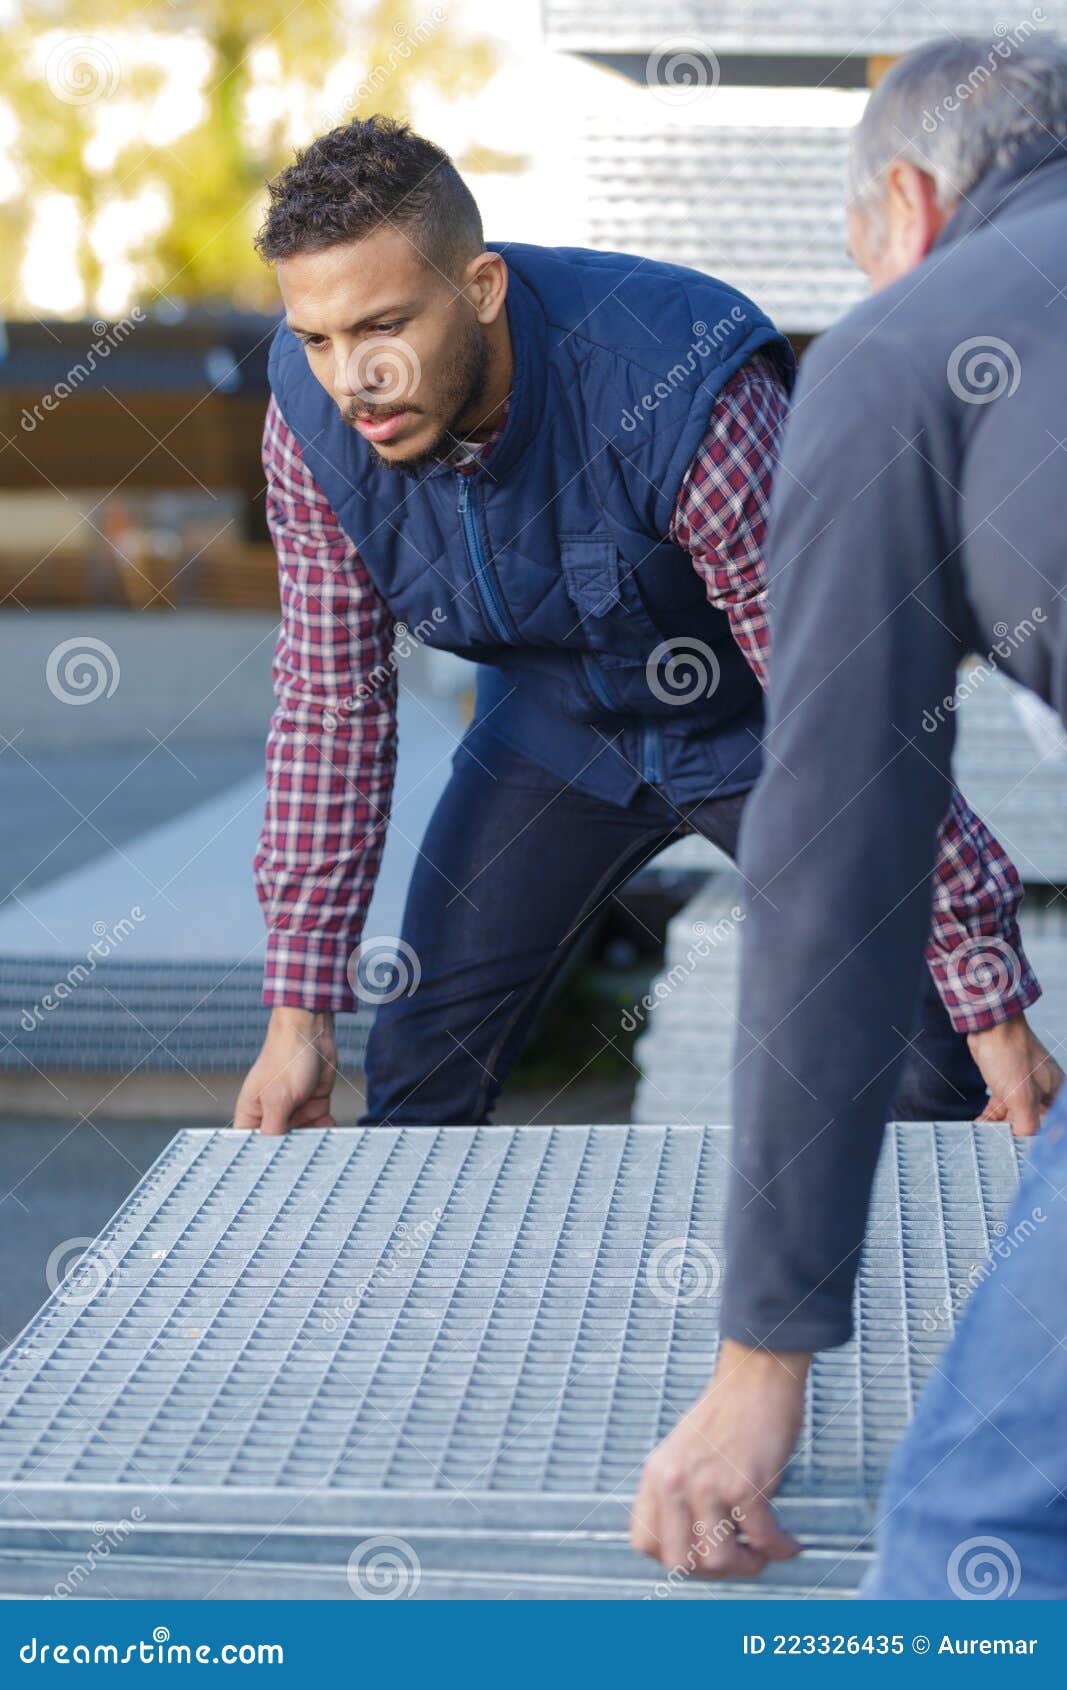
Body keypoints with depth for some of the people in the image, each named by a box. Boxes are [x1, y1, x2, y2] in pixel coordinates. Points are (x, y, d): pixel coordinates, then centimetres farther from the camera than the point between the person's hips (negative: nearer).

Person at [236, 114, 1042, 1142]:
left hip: (765, 727, -3)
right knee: (420, 1073, -1)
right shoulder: (311, 414, -22)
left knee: (946, 1093, -12)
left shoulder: (685, 395, -38)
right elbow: (333, 701, -10)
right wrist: (298, 1011, -12)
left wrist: (994, 1014, -30)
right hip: (554, 727, 4)